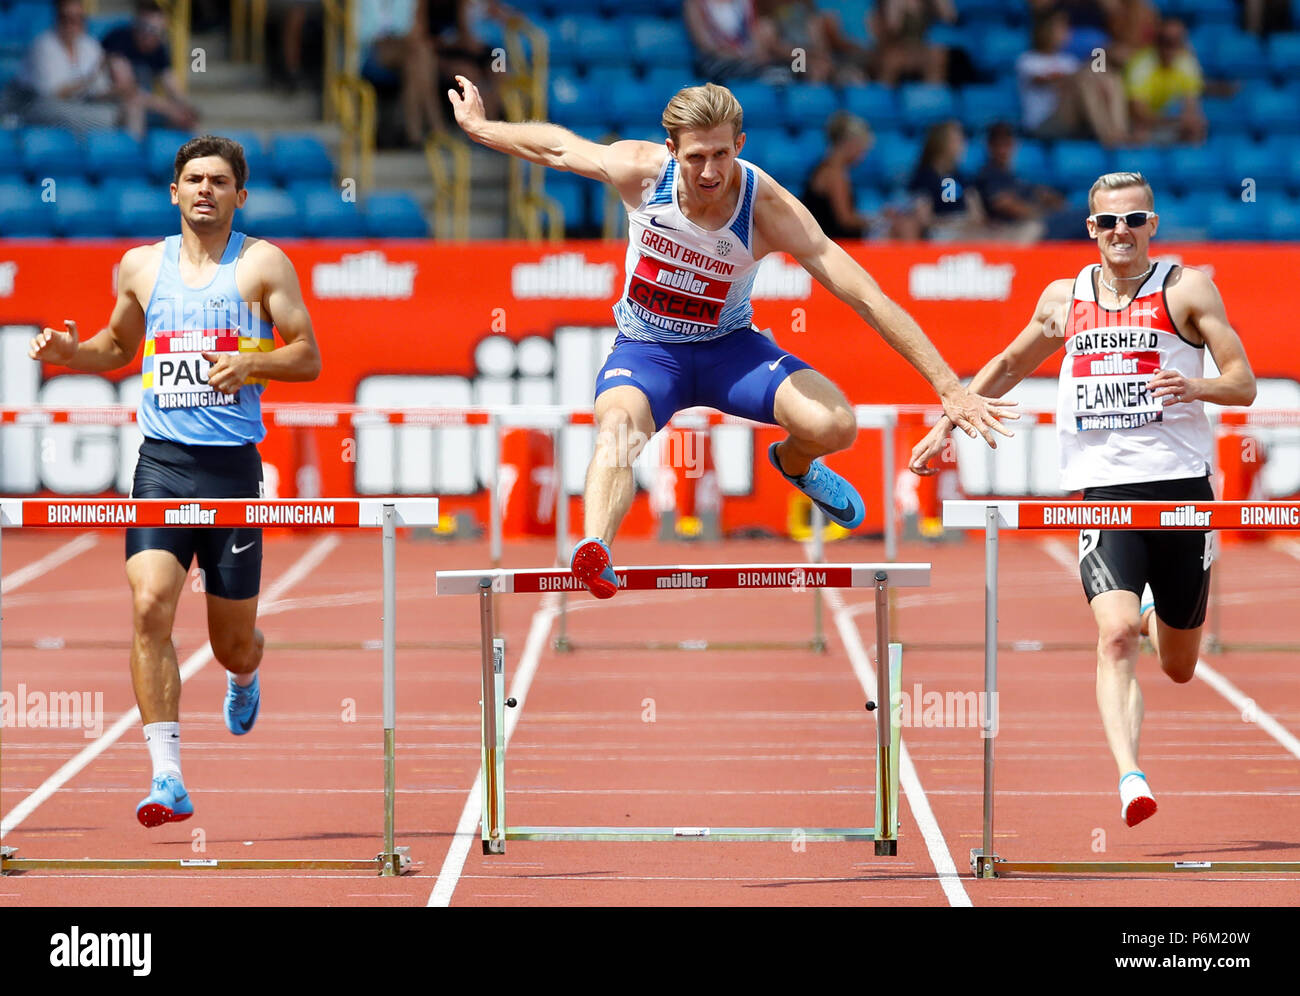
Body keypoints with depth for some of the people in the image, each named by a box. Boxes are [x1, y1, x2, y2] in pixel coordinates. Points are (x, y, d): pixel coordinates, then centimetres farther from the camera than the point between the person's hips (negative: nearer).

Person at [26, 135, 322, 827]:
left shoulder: (263, 264, 3)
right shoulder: (140, 266, 11)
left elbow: (308, 357, 3)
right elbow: (120, 345, 26)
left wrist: (252, 363, -16)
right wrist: (71, 352, 6)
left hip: (232, 465, -1)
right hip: (161, 460, 1)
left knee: (232, 643, 7)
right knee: (149, 604, -19)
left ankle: (245, 674, 48)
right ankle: (168, 779, -19)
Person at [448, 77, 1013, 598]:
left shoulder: (768, 208, -24)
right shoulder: (642, 171, -20)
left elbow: (866, 298, -25)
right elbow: (557, 148, 2)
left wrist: (949, 387, -28)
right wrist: (480, 128, 17)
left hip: (729, 345, 1)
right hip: (646, 349, 0)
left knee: (834, 426, -23)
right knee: (617, 429, -37)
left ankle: (793, 463, 16)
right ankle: (595, 549, -61)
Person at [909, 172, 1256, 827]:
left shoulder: (1187, 289, 3)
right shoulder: (1063, 299, 12)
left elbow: (1244, 384, -1)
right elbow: (1007, 367, 28)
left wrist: (1197, 386, -21)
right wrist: (946, 425, 23)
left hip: (1181, 486, 0)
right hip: (1100, 491, 0)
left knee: (1178, 669, 13)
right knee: (1114, 637, -23)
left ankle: (1155, 616, 49)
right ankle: (1129, 776, -31)